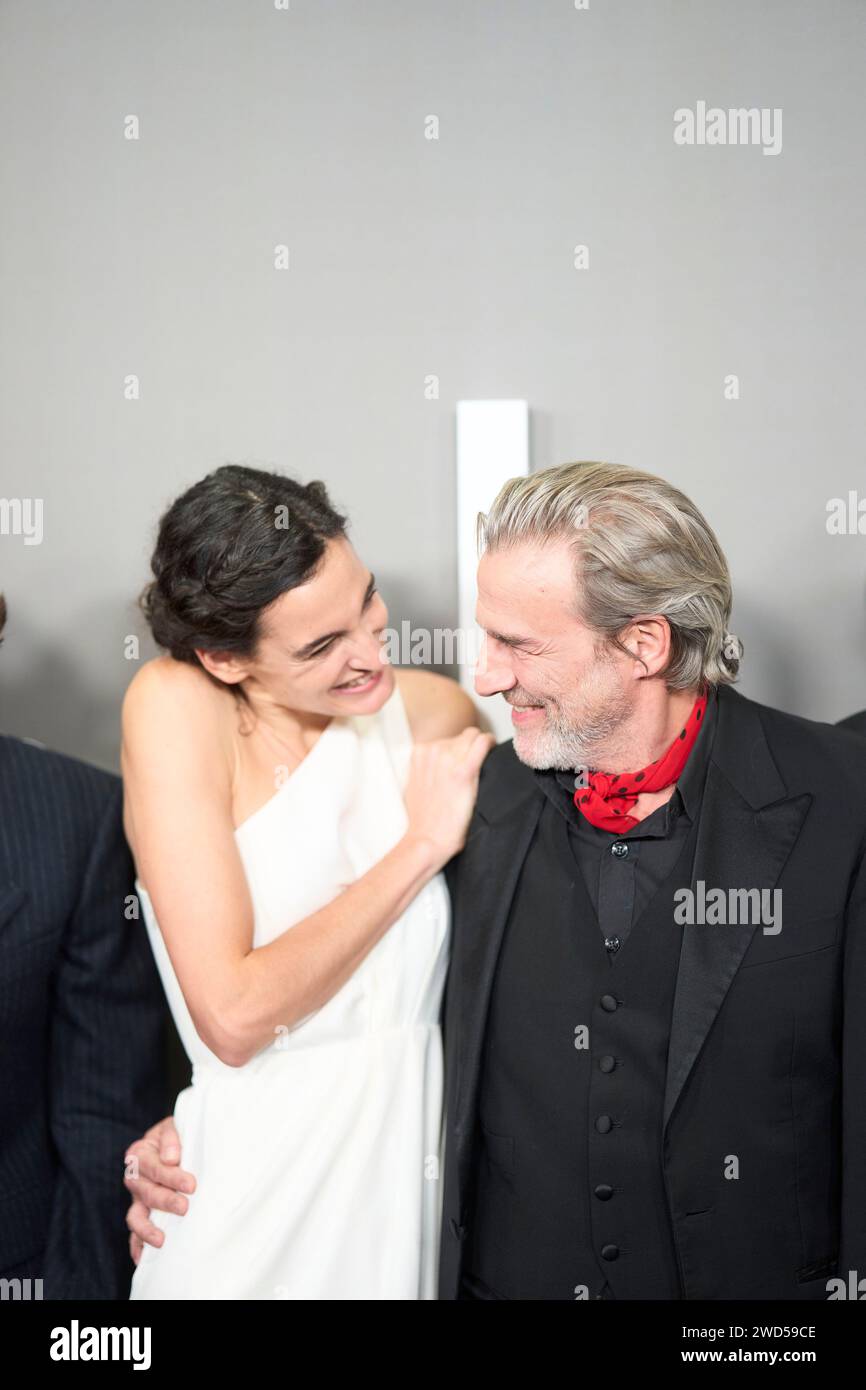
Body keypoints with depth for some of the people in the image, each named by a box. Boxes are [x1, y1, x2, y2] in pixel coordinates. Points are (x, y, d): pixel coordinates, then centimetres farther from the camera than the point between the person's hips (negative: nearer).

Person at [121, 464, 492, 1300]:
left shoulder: (438, 713, -2)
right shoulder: (173, 705, -14)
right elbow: (234, 1018, -20)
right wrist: (422, 843, -15)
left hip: (412, 1160, 4)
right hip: (259, 1197, -4)